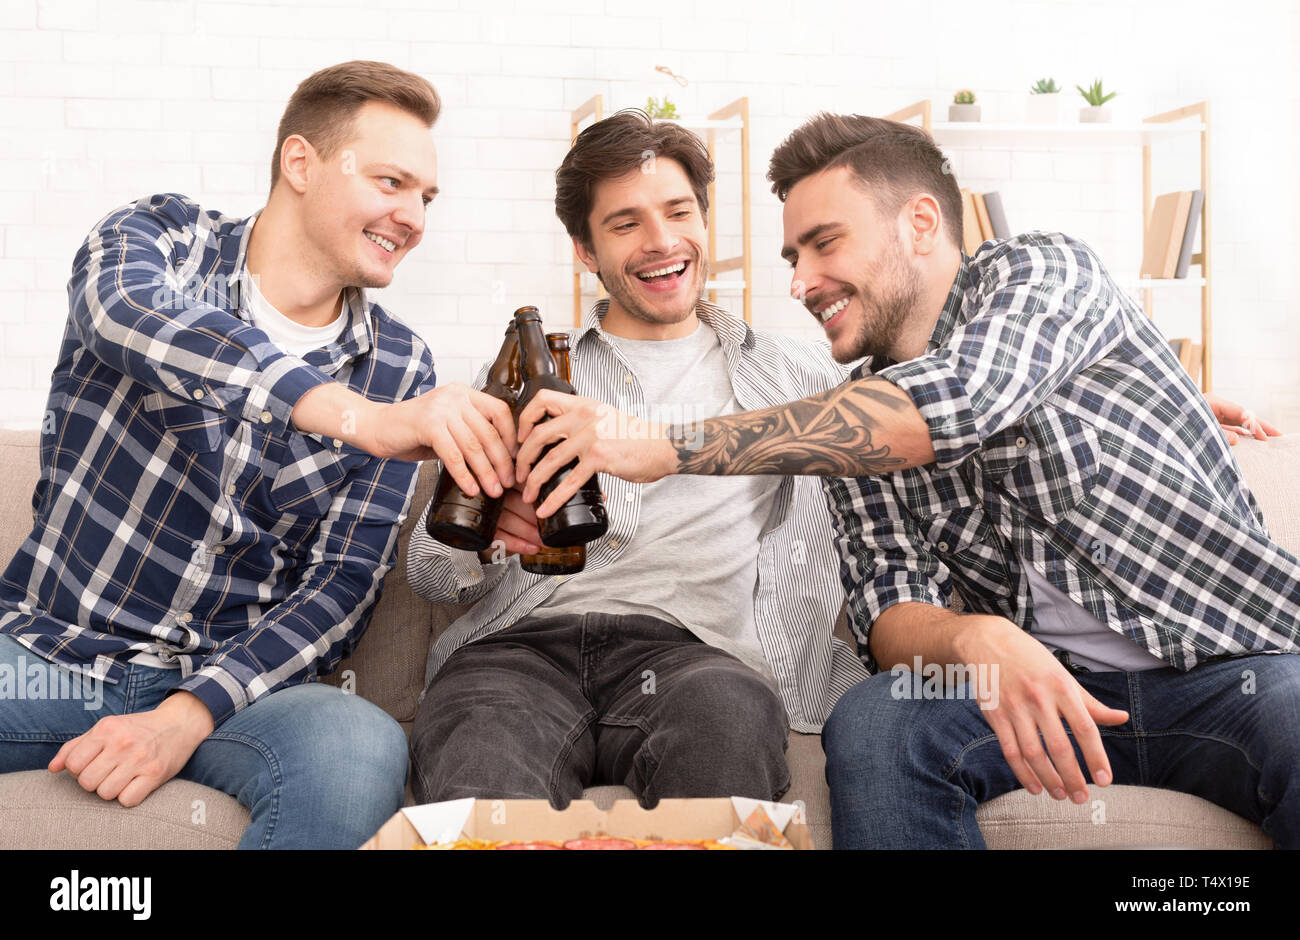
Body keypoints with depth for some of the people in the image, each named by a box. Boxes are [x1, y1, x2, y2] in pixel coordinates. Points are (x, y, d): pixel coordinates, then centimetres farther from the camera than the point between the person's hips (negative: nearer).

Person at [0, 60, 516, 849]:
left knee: (362, 751, -31)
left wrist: (190, 714, -16)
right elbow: (129, 316, -25)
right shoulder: (159, 236, 0)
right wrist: (361, 416, -40)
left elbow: (346, 579, 0)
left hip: (228, 673, 2)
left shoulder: (397, 368, 5)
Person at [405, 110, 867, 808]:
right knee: (478, 785, -37)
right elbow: (428, 567, 17)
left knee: (728, 713, -38)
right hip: (523, 643, -1)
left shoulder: (794, 375, 23)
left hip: (691, 643, 1)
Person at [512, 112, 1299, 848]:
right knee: (873, 724, -25)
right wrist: (976, 640, -25)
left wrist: (669, 446, -26)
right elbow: (889, 614, 0)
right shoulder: (853, 426, 11)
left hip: (1226, 660, -4)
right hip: (1050, 685, 4)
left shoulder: (1042, 270, -3)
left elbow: (940, 409, -23)